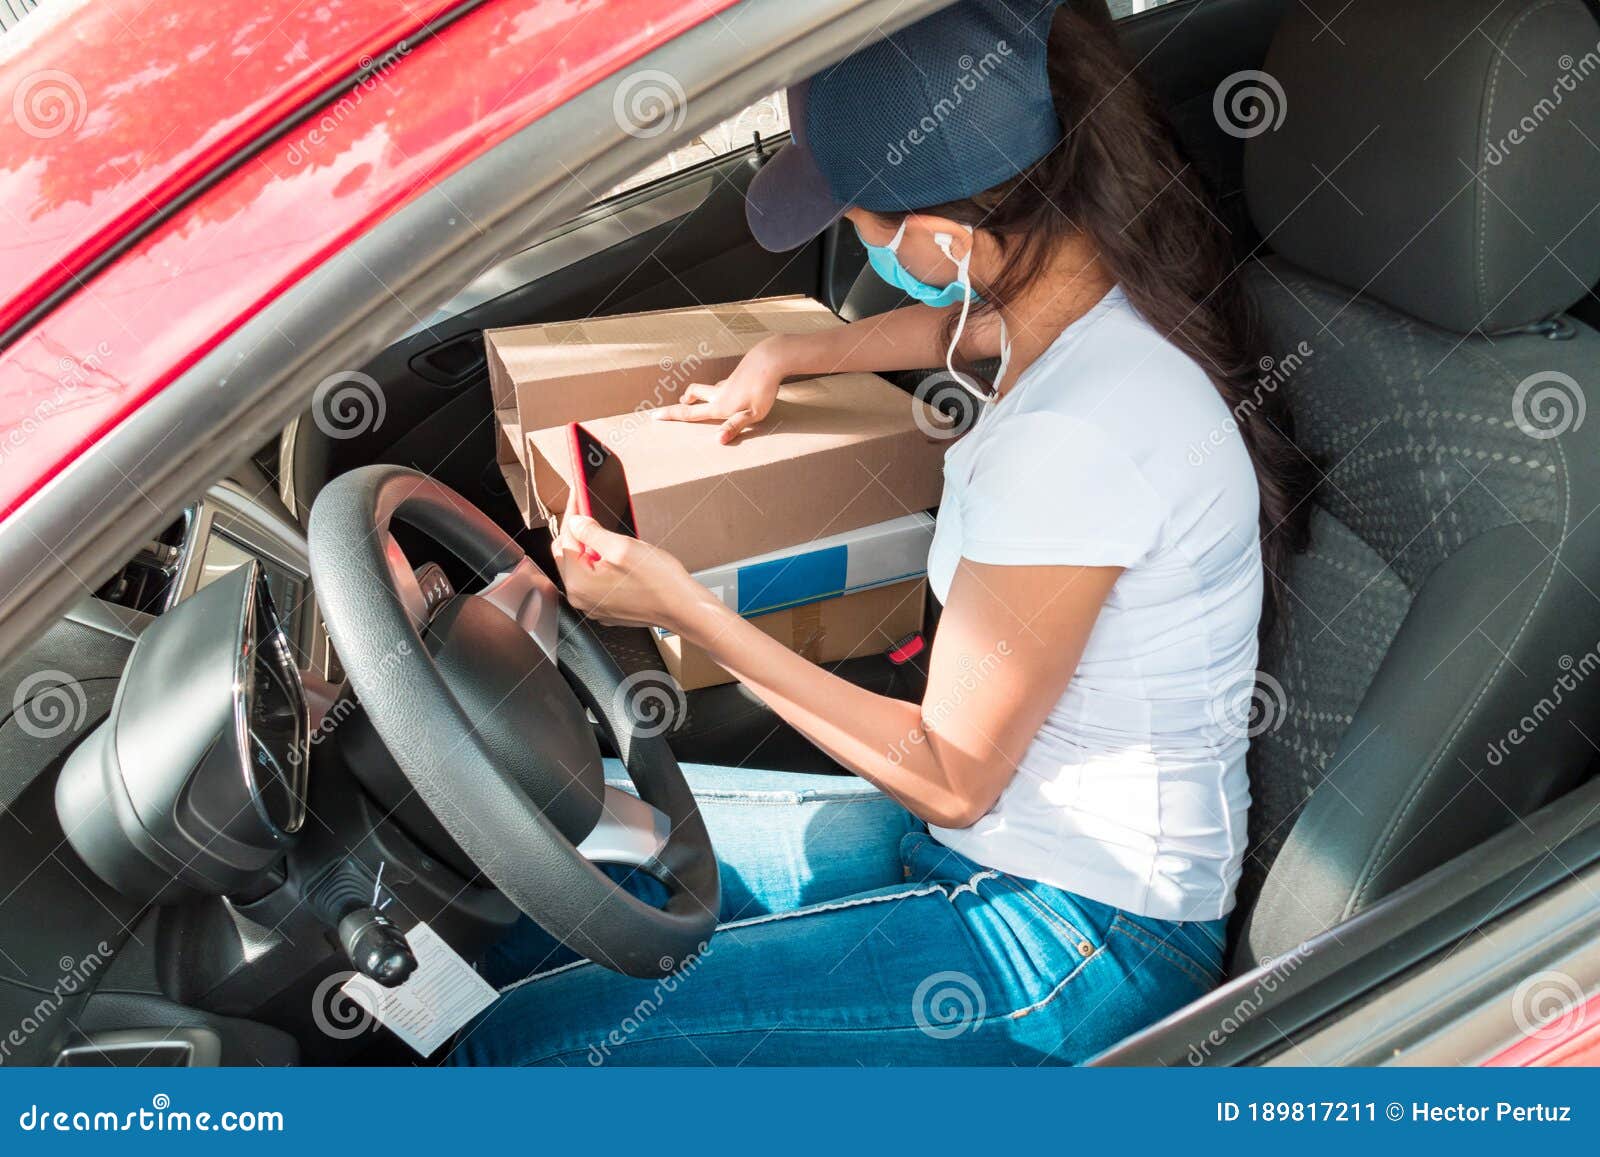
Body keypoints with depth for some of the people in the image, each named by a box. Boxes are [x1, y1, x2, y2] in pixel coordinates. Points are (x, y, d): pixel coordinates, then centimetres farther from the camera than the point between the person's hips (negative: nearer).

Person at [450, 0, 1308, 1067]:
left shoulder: (1075, 438, -30)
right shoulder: (1106, 293, -2)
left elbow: (950, 776, -20)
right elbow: (966, 325, 25)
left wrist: (685, 609, -18)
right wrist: (776, 359, 17)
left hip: (1083, 938, -9)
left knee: (526, 1041, -14)